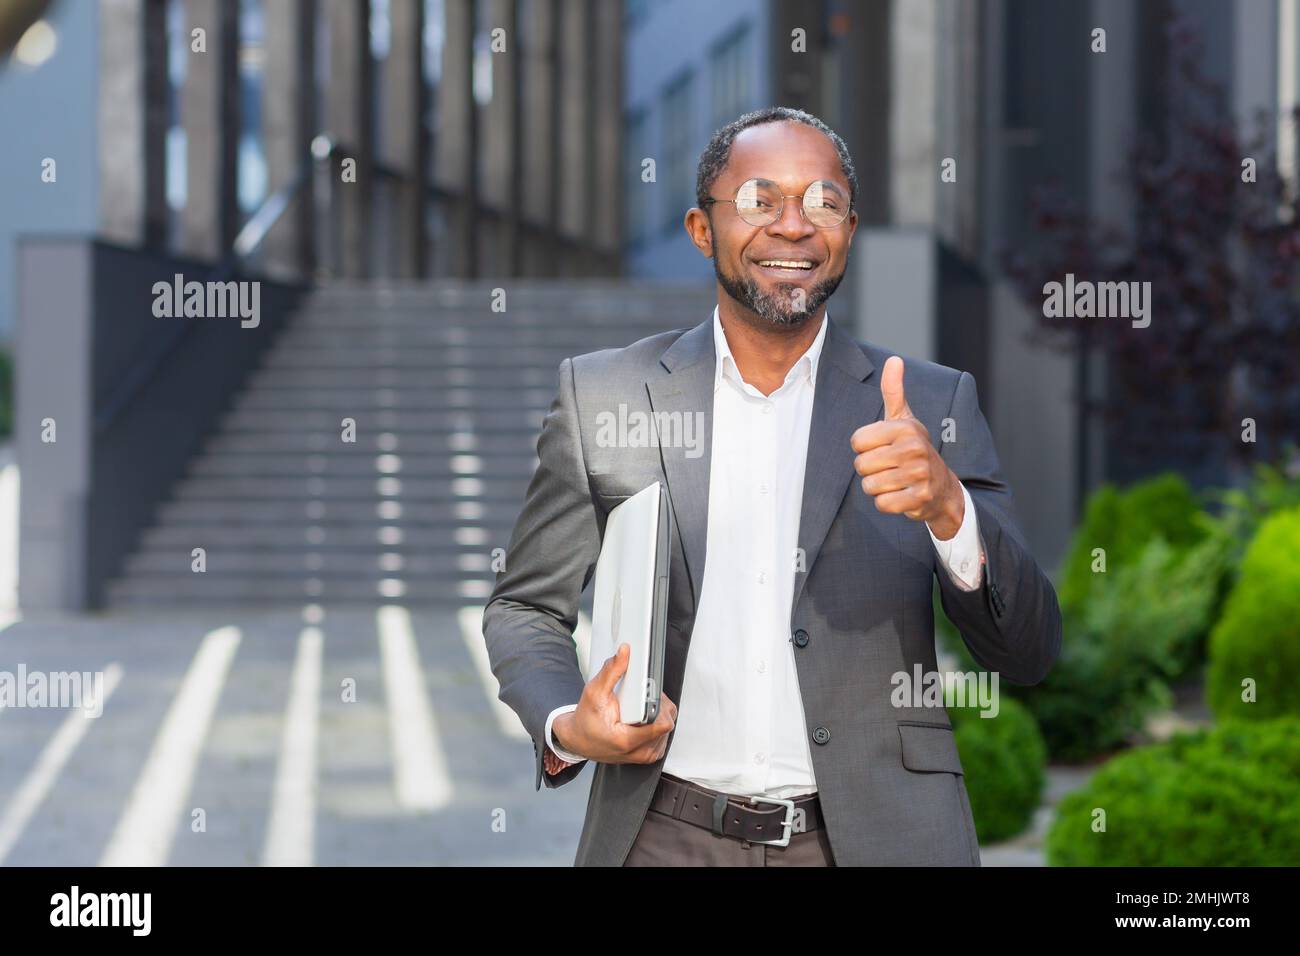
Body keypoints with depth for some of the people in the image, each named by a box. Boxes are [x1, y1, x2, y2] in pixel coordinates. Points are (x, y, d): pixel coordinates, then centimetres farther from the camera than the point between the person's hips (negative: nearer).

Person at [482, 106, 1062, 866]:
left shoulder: (933, 406, 0)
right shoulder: (603, 395, 0)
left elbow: (1029, 656, -4)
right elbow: (526, 609, 8)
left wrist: (948, 506, -22)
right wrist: (567, 727, -13)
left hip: (875, 835, 0)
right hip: (667, 834, 0)